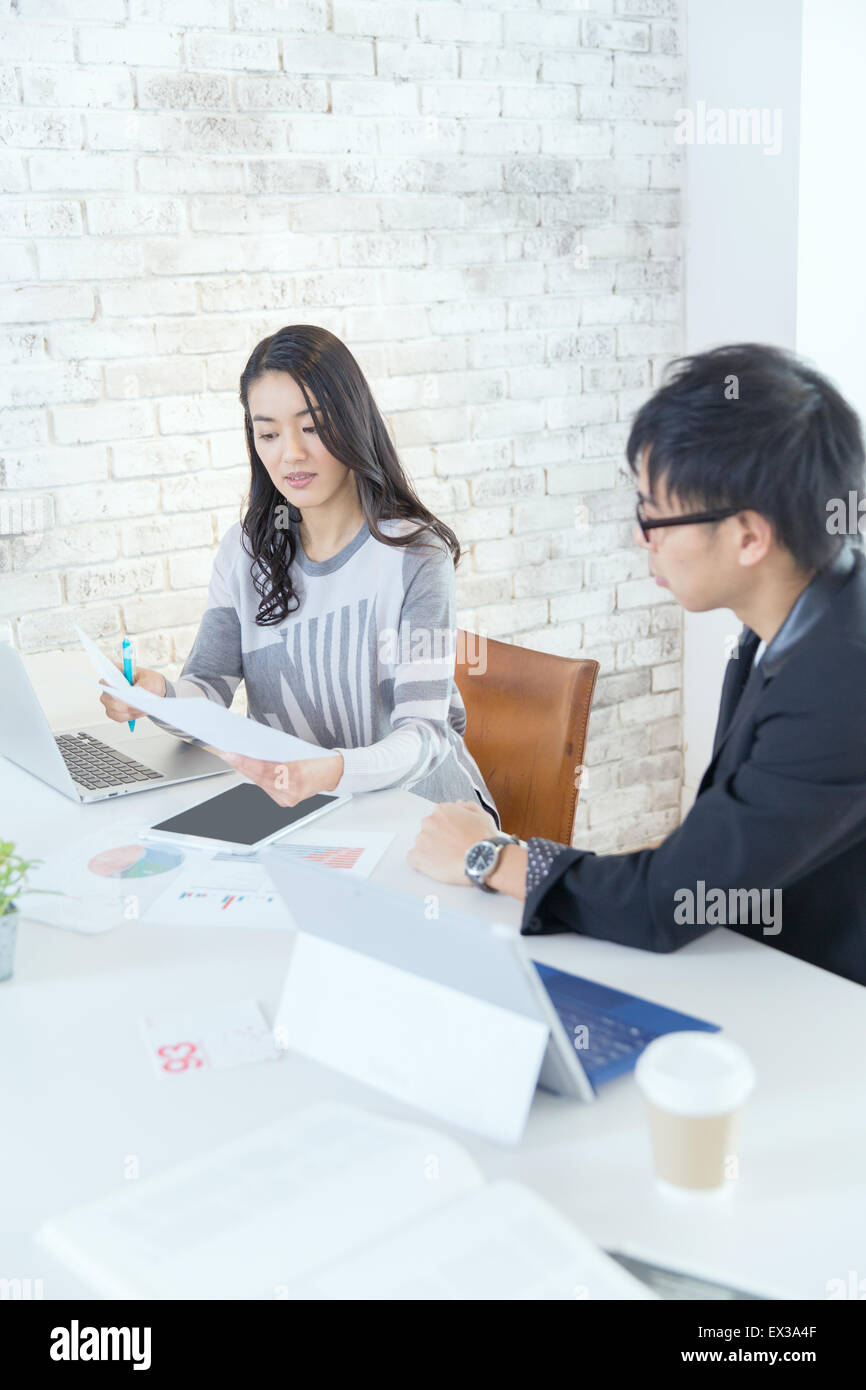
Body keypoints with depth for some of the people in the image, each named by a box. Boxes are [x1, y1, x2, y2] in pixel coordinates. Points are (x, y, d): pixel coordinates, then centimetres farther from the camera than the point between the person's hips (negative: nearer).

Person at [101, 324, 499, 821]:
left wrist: (333, 772, -40)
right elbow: (209, 687, 1)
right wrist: (160, 695, -24)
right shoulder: (246, 549, 6)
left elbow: (424, 733, -19)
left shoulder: (415, 555, -11)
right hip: (287, 800, 4)